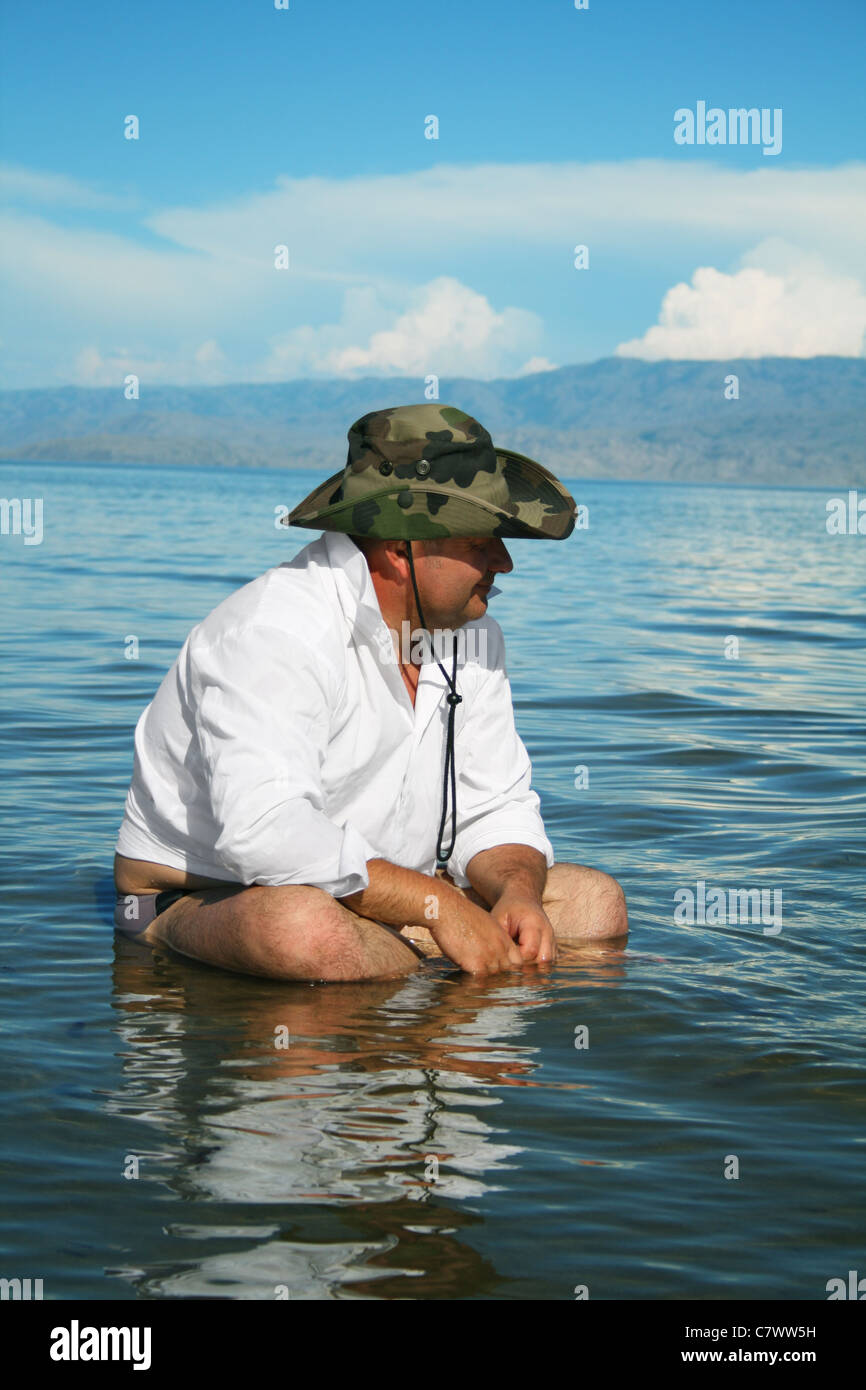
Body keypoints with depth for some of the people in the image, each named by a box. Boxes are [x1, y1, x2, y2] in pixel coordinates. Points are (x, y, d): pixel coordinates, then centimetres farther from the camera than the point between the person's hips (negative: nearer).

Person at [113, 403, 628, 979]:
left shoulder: (473, 632, 4)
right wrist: (438, 906, -32)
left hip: (373, 905, 8)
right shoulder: (274, 633, -24)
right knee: (307, 932, -42)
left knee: (595, 899, -1)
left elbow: (494, 808, 9)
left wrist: (517, 890, -15)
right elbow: (262, 833, -36)